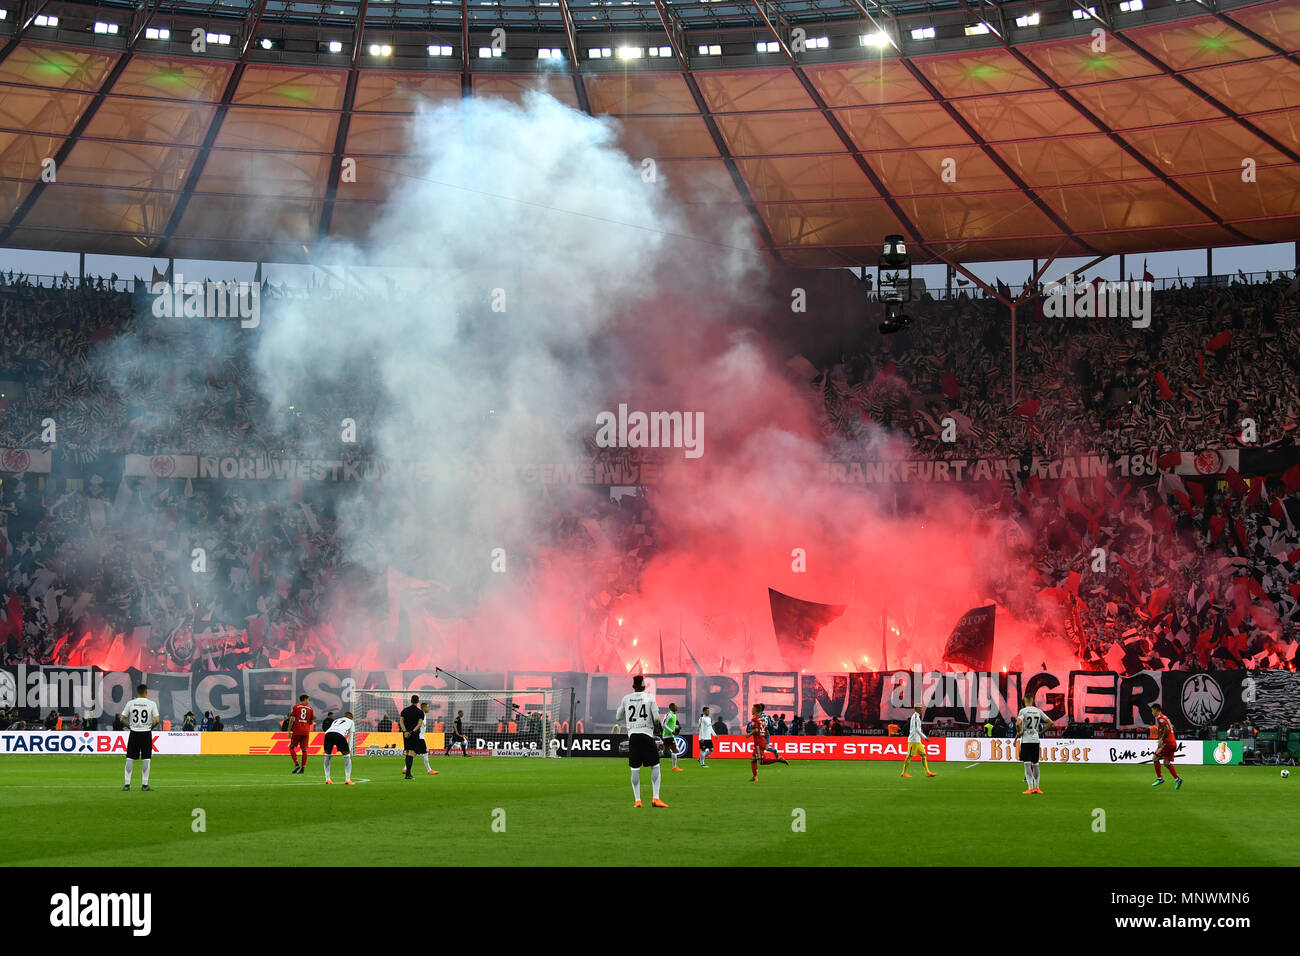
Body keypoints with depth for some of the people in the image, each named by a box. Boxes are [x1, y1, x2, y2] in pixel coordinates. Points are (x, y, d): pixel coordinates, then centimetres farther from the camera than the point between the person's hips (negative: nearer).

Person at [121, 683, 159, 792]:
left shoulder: (130, 703, 0)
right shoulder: (151, 704, -4)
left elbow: (122, 719, 0)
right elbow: (157, 720, -10)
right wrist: (151, 727, 7)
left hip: (134, 734, 1)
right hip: (146, 734, -1)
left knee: (130, 758, 6)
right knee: (146, 759, 4)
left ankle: (127, 784, 3)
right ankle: (145, 784, 3)